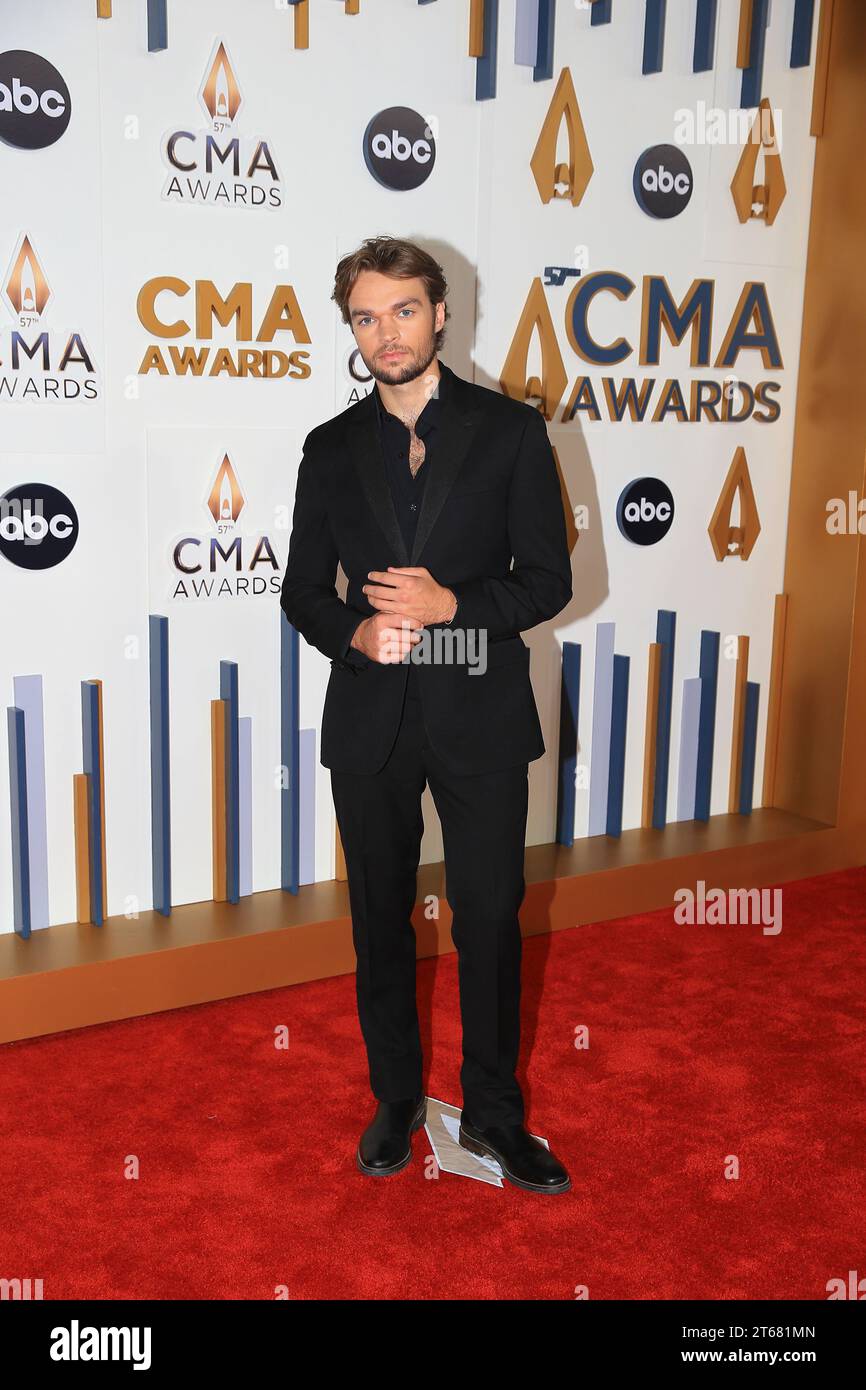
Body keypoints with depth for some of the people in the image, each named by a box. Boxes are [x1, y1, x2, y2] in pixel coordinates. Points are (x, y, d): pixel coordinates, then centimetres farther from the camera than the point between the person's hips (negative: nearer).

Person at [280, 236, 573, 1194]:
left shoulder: (509, 430, 1)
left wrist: (451, 603, -18)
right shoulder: (332, 448, 8)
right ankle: (395, 1099, 31)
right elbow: (304, 590, 9)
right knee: (381, 920, 13)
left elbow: (548, 578, -2)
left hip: (479, 716, -2)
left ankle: (493, 1113, 24)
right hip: (370, 718, 2)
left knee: (490, 918, 4)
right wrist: (355, 632, -12)